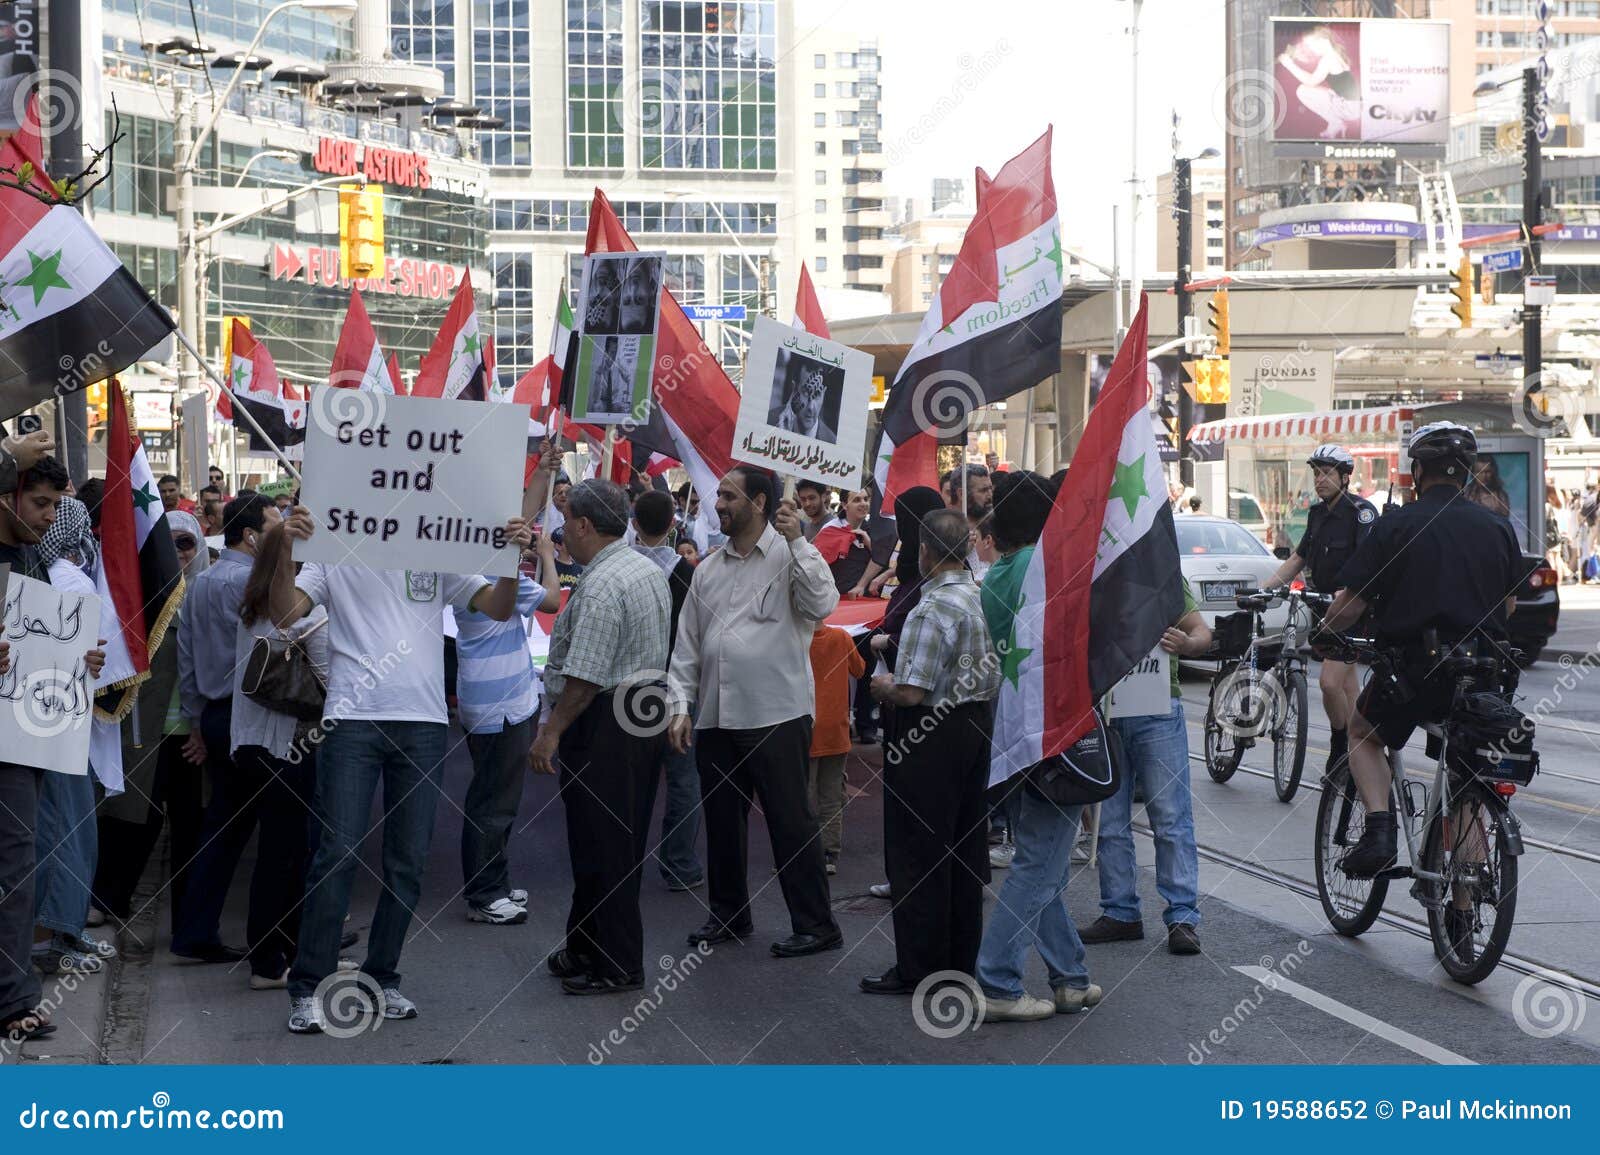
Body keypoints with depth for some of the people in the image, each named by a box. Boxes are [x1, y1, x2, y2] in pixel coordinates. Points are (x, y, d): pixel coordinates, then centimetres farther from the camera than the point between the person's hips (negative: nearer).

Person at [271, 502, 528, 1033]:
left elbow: (498, 608, 5)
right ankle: (308, 987, 2)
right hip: (352, 720, -3)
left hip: (423, 723, 3)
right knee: (337, 854, -5)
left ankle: (381, 978, 21)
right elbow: (285, 614, -6)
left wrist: (514, 557, -13)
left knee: (408, 860, 8)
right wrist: (284, 551, -21)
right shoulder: (334, 556, 5)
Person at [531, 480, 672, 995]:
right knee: (622, 841, 14)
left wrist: (551, 732, -17)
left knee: (600, 844, -3)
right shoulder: (650, 570, 13)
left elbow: (585, 677, -23)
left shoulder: (600, 586, -19)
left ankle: (617, 965, 2)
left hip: (603, 722, -10)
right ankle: (586, 948, 24)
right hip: (645, 714, 10)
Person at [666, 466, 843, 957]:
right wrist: (681, 706, 6)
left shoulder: (790, 556, -2)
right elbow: (687, 644, 15)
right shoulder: (708, 569, 14)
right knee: (722, 820, 13)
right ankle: (729, 914, 27)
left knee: (791, 822, -2)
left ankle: (816, 926, 4)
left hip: (777, 714, -6)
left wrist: (796, 539, -20)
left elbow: (822, 604, -20)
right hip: (716, 716, 6)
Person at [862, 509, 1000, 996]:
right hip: (978, 723, 8)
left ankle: (917, 969, 6)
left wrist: (883, 686, -4)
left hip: (932, 736, -8)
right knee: (965, 848, 15)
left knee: (918, 855, 1)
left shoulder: (931, 610, -21)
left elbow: (911, 693, -23)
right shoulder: (986, 599, 4)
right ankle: (961, 961, 24)